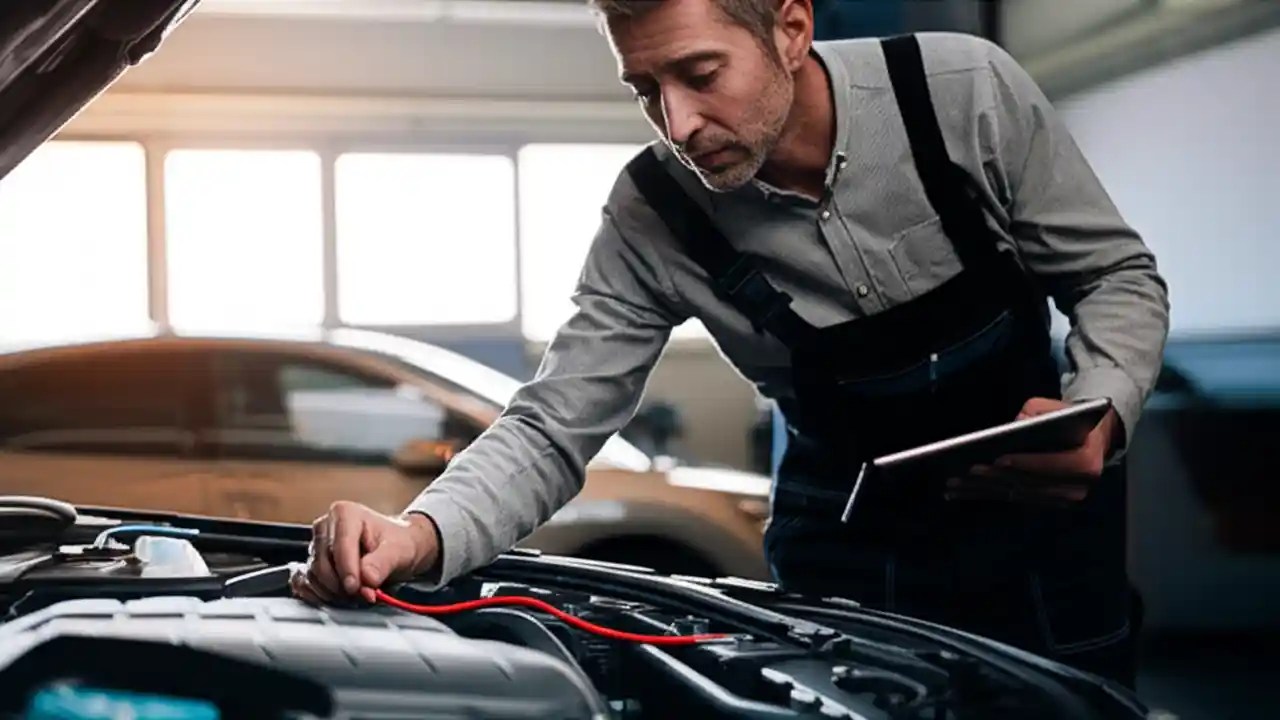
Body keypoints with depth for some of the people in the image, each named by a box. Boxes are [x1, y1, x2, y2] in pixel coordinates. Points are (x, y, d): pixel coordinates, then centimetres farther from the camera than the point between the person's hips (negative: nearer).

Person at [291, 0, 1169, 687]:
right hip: (850, 544, 0)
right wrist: (420, 536, -37)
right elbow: (551, 429, -17)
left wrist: (1098, 414, -29)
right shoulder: (652, 219, -18)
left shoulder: (967, 90, -20)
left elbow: (1119, 275, -9)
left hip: (1040, 514, 0)